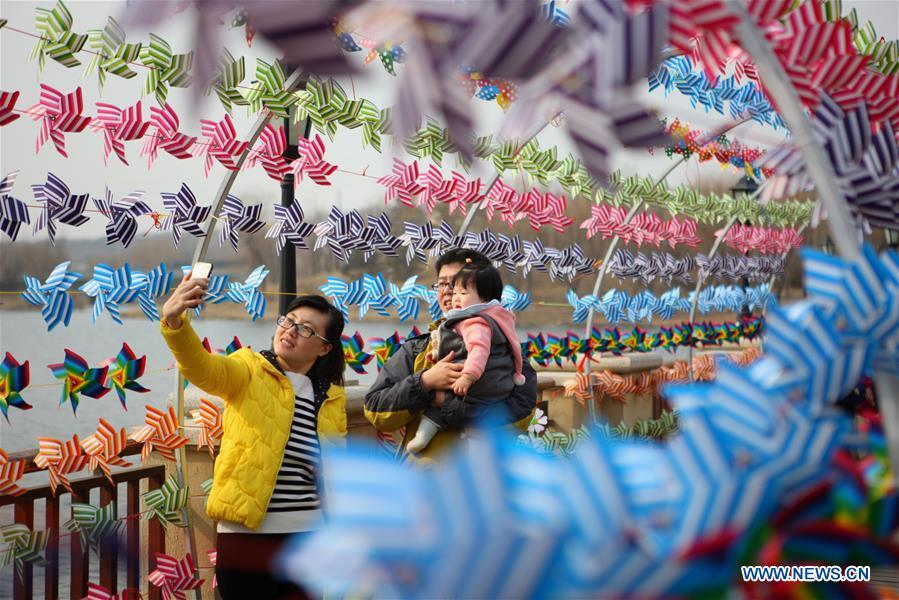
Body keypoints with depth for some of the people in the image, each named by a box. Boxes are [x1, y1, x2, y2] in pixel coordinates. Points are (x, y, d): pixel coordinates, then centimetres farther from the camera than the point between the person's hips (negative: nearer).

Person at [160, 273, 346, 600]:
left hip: (308, 539, 4)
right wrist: (174, 324, -42)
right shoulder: (250, 369, 0)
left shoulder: (332, 397, 10)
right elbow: (204, 368, -22)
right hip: (247, 535, -3)